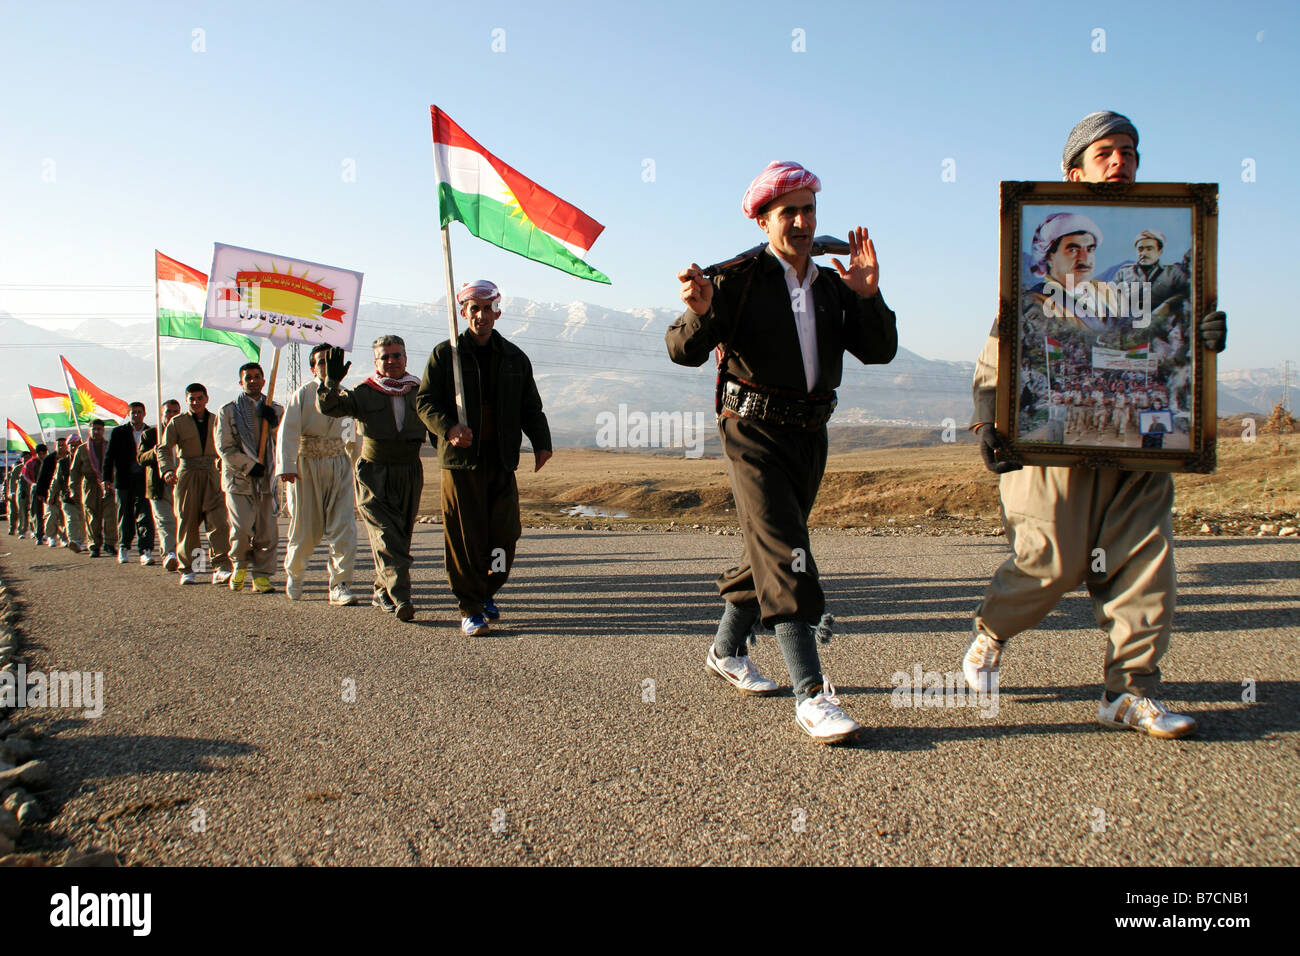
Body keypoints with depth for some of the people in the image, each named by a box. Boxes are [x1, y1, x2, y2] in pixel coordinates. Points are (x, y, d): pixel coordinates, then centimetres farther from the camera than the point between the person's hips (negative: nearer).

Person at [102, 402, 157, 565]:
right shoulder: (118, 432, 7)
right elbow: (109, 456, 4)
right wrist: (107, 478, -5)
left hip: (144, 479, -1)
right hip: (124, 480, 1)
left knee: (145, 515, -9)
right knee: (125, 515, 10)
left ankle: (146, 551, -13)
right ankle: (124, 548, 27)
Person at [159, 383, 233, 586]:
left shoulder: (216, 421, 11)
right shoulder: (177, 422, 5)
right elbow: (164, 448, -1)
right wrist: (167, 470, -18)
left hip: (212, 477, 1)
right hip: (187, 476, -1)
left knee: (219, 523, -11)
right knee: (187, 525, 3)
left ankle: (221, 569, -13)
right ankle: (187, 570, 14)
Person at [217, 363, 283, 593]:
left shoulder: (275, 411, 15)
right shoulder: (228, 411, 7)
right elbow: (224, 447, 0)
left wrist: (274, 425, -7)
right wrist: (249, 466, -8)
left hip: (267, 479, 3)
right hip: (239, 479, -2)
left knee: (267, 532, -1)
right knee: (242, 528, -11)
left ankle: (261, 575, 10)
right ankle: (239, 565, 16)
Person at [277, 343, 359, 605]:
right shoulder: (302, 395, -1)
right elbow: (287, 432, -9)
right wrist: (287, 466, -19)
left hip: (339, 464, 3)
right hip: (307, 465, -2)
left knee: (344, 527, -8)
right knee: (305, 528, 5)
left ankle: (339, 586, -4)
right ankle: (293, 574, 33)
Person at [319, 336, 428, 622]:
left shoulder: (419, 392, 11)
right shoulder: (364, 393, 3)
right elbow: (328, 407, -9)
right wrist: (331, 382, -26)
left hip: (410, 473, 4)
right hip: (374, 475, -3)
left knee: (401, 535, 8)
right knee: (387, 536, -14)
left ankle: (382, 592, 23)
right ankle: (400, 598, -20)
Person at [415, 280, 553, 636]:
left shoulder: (514, 357, 14)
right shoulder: (445, 353, 5)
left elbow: (530, 407, 16)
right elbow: (425, 401, 1)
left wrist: (541, 442, 1)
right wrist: (448, 429, -18)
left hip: (502, 460, 3)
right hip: (461, 459, -3)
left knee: (505, 534, 2)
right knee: (465, 537, -3)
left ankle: (487, 592, 24)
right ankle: (470, 609, 7)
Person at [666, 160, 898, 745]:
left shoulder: (832, 287, 10)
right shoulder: (740, 278, -6)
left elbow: (879, 351, 2)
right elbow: (685, 351, -13)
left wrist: (868, 295, -14)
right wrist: (699, 313, -35)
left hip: (809, 434, 7)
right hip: (754, 432, -6)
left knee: (767, 550, 16)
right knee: (785, 554, -15)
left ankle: (725, 652, 36)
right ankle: (811, 695, -16)